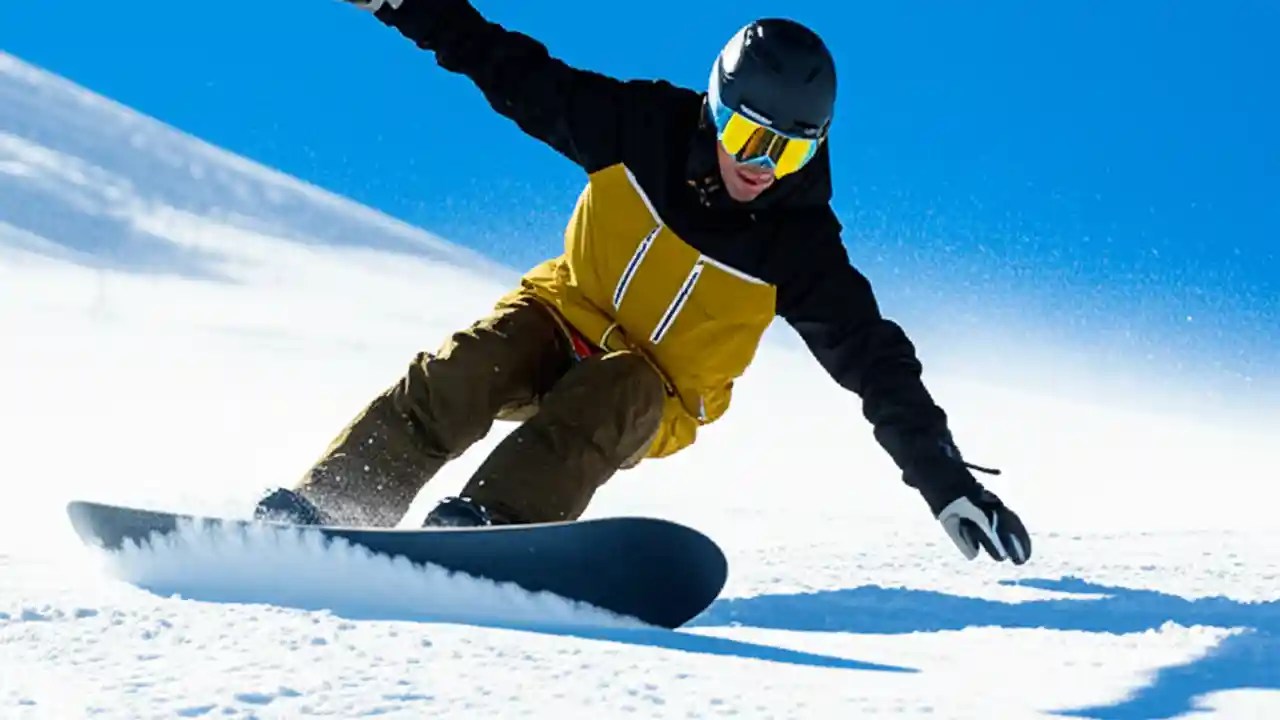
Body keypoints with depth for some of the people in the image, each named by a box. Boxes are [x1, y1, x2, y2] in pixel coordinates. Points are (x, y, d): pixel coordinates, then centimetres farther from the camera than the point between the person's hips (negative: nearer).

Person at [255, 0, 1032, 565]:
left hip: (653, 396, -1)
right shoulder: (641, 127, -16)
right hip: (565, 318, 1)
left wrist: (948, 484, -18)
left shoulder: (797, 243, -17)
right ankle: (320, 509, -33)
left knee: (612, 395, -36)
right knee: (461, 374, -29)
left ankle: (487, 525, -51)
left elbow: (879, 365, -14)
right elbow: (518, 74, -9)